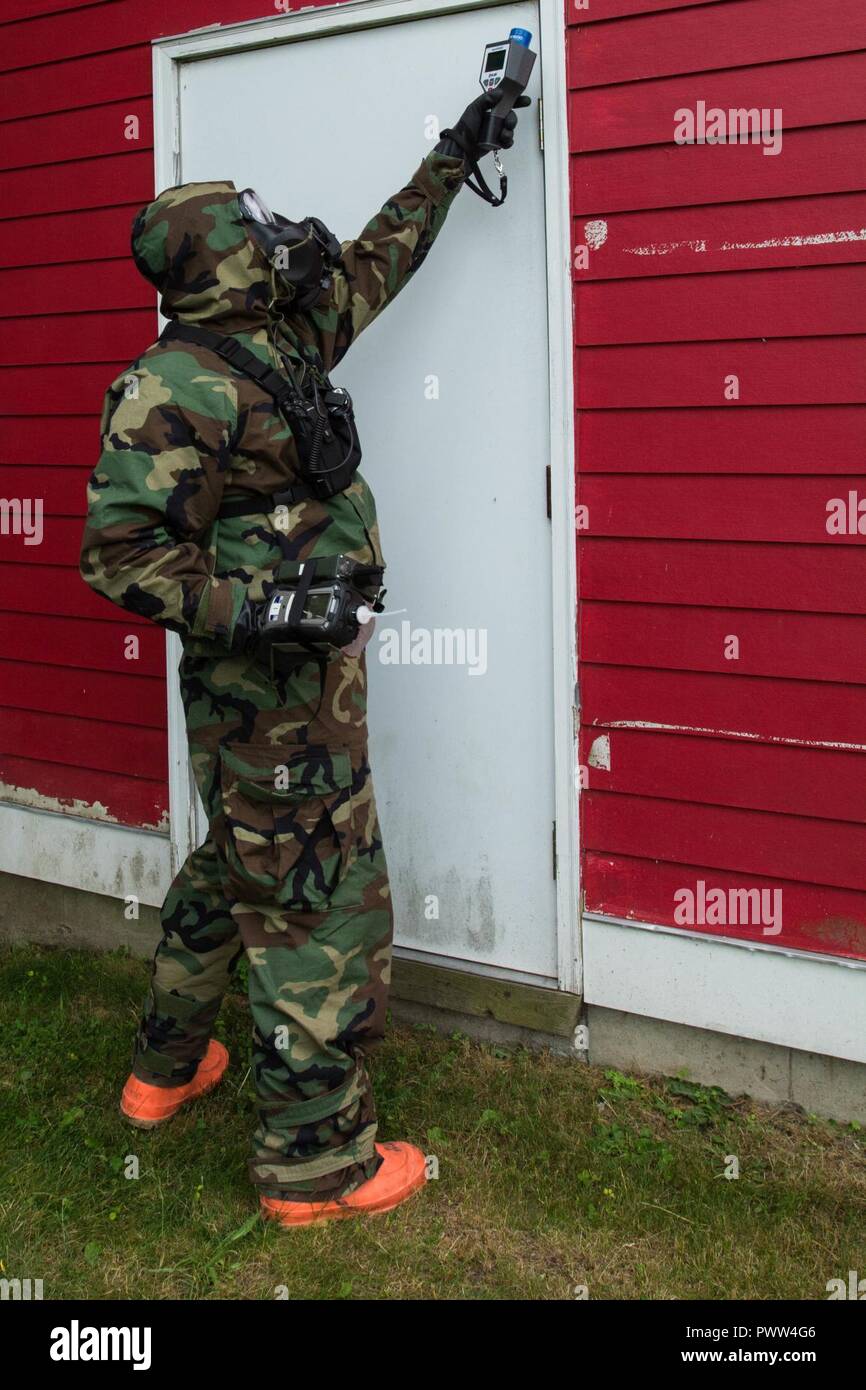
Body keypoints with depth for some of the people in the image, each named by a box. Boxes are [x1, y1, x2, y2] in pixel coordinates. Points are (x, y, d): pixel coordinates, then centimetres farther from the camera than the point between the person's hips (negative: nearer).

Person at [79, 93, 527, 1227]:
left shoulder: (287, 341, 8)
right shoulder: (179, 387, -19)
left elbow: (375, 261, 25)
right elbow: (120, 552, -22)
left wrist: (454, 155, 30)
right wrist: (257, 611, -29)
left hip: (299, 676, 10)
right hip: (273, 696, -10)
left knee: (234, 871, 23)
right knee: (325, 908, -3)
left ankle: (166, 1071, 41)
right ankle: (316, 1162, 9)